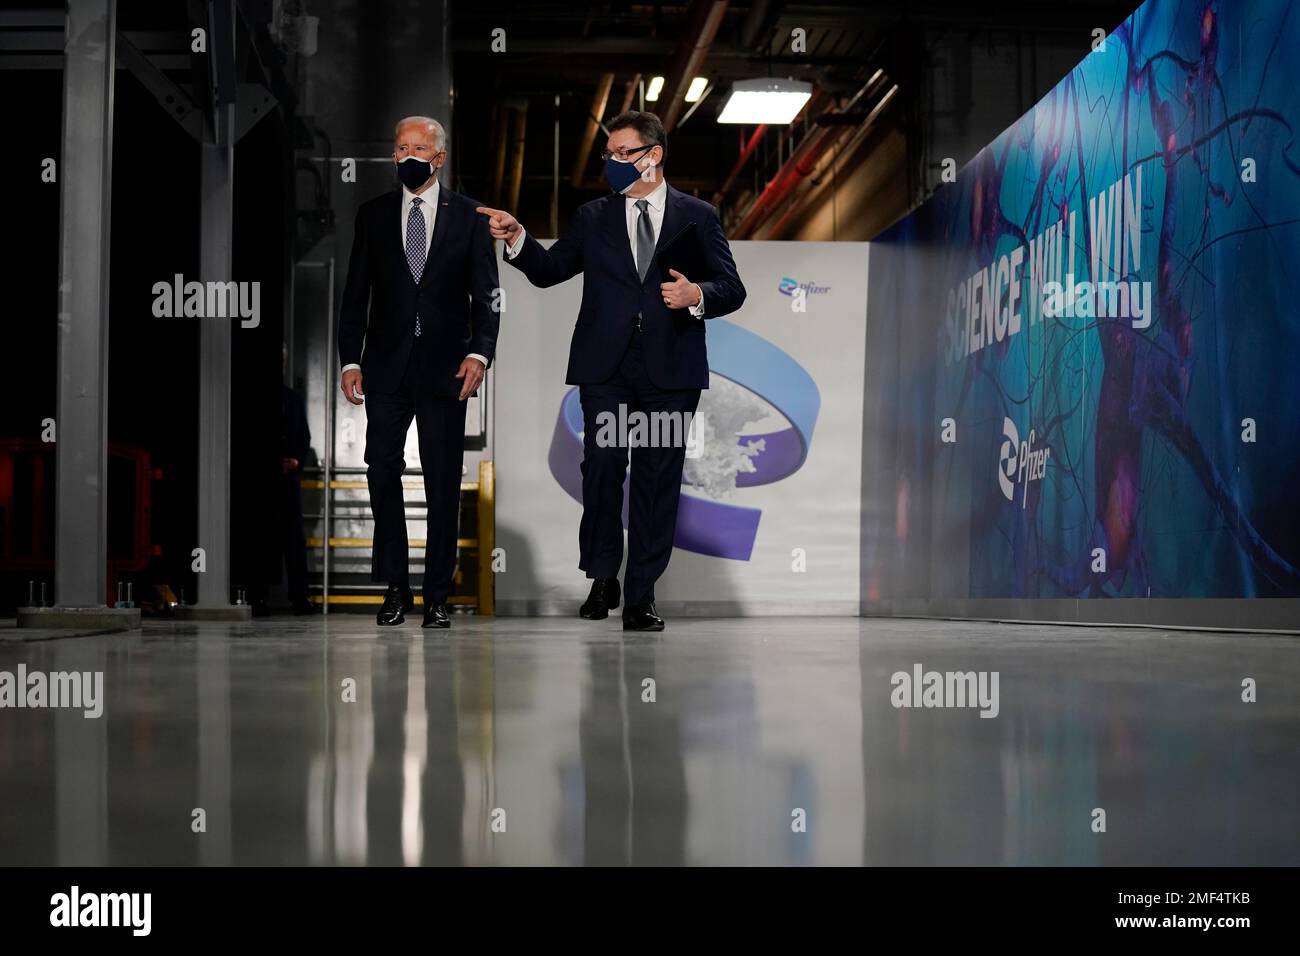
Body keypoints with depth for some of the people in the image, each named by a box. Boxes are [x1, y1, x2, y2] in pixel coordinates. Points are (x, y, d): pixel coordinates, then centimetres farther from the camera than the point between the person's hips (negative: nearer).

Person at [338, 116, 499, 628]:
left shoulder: (468, 216, 5)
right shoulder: (373, 215, 9)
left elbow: (485, 294, 2)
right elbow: (356, 293, 9)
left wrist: (480, 352, -13)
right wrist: (350, 360, 0)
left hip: (444, 368, -1)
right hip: (387, 368, 1)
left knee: (443, 484, 2)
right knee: (382, 474, -3)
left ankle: (437, 595, 9)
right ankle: (395, 588, 8)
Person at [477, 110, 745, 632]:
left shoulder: (697, 216, 8)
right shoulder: (593, 218, 13)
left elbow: (731, 289, 5)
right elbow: (549, 270, 13)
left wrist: (697, 294, -15)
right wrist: (517, 239, -3)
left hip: (671, 371, -1)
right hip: (606, 368, 1)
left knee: (657, 476, 2)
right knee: (602, 468, -4)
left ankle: (642, 594, 7)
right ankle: (602, 579, 10)